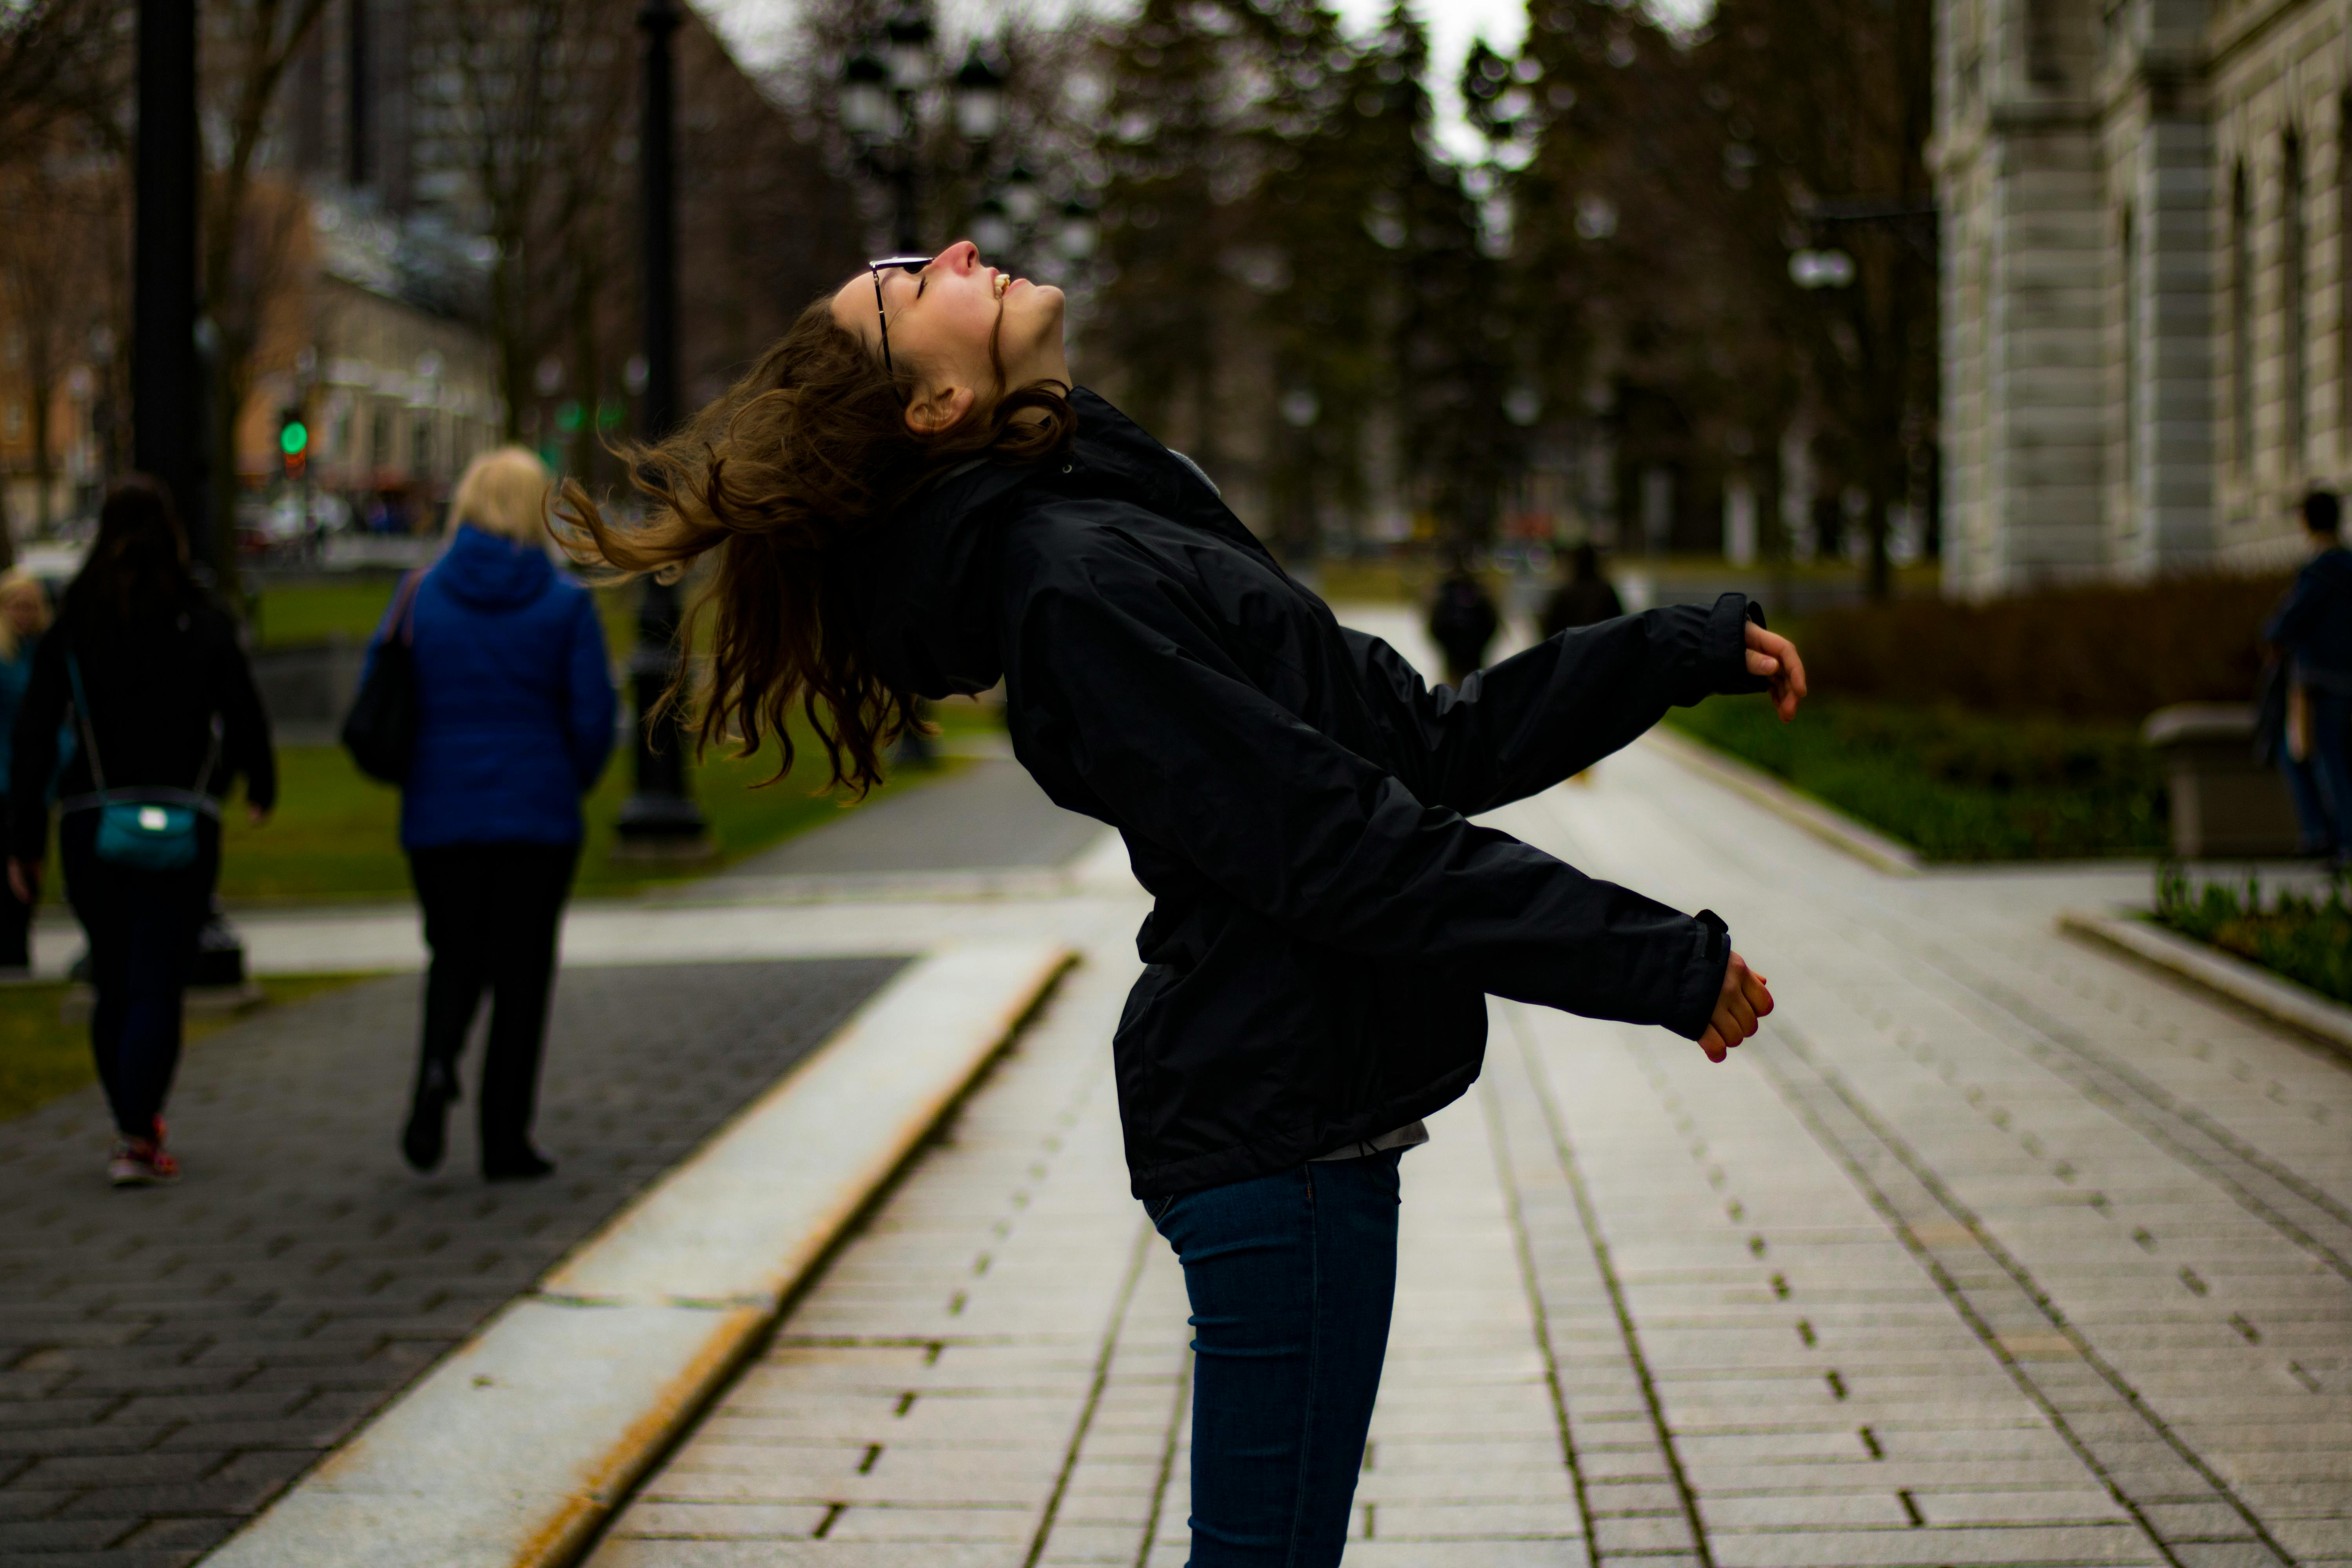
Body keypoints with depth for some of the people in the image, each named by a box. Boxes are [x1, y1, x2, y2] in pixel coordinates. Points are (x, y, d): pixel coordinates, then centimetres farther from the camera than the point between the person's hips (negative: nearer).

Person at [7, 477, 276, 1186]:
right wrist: (260, 786, 18)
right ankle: (136, 1141, -11)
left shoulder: (71, 626, 1)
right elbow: (244, 716, -2)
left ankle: (136, 1124, 29)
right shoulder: (203, 622, -3)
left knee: (113, 986, 16)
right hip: (182, 826, -2)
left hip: (92, 826, 2)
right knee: (157, 987, -1)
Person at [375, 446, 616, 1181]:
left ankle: (437, 1065, -12)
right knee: (522, 970, 6)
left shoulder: (419, 597, -1)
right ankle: (505, 1140, 6)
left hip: (439, 817, 2)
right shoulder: (566, 604, -5)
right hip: (538, 817, -2)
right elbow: (594, 713, -7)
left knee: (455, 959, 18)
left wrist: (423, 775, 14)